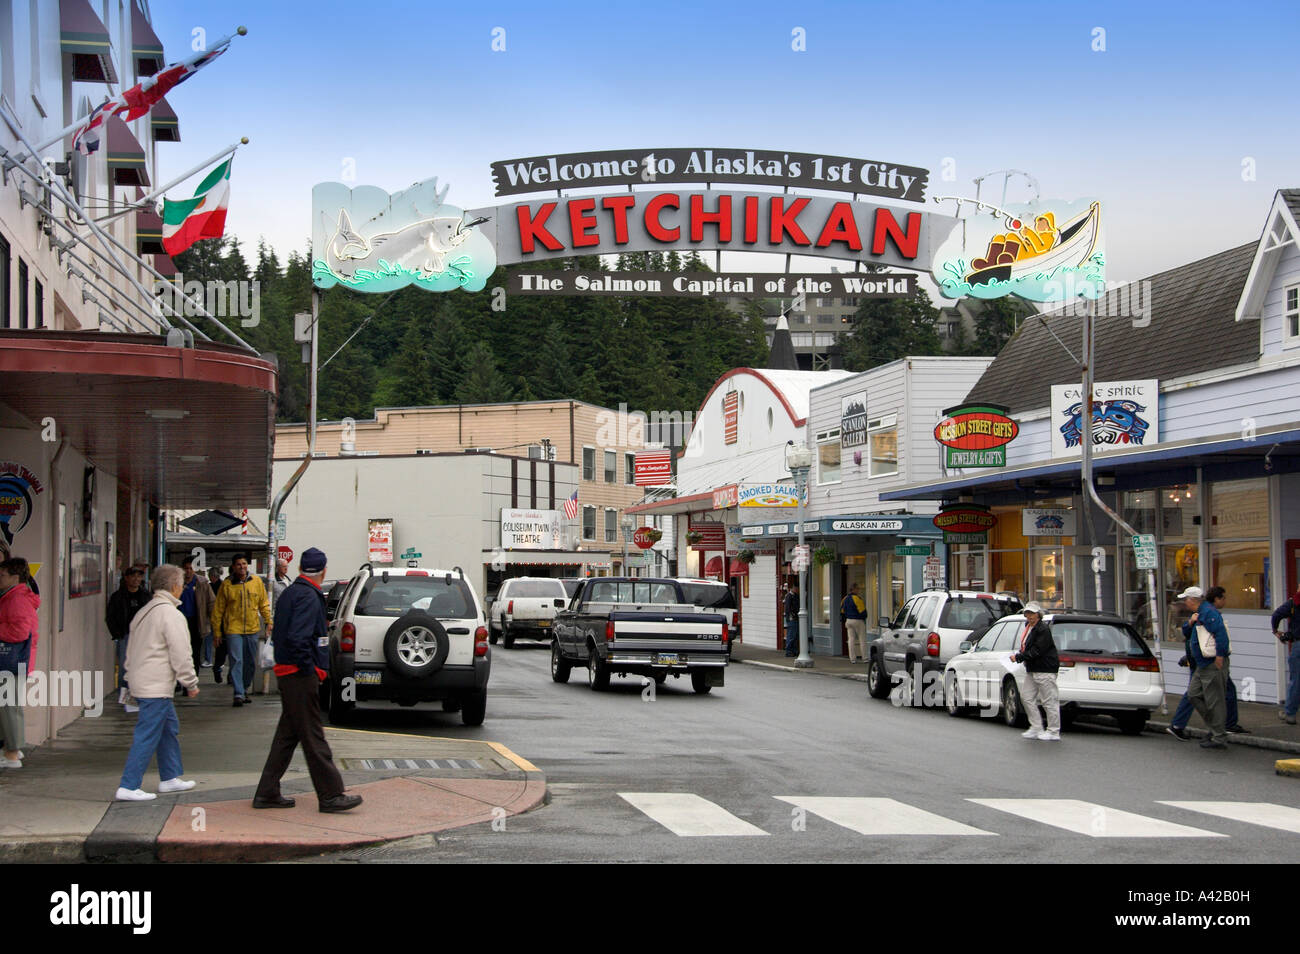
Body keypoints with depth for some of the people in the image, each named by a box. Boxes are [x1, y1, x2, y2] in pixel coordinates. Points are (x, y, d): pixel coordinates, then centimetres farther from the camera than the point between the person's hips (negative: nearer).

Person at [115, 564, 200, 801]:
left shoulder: (144, 612, 15)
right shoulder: (171, 614, -15)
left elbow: (131, 649, 20)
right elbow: (181, 655, -15)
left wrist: (132, 675, 25)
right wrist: (191, 684, -6)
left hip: (141, 681, 10)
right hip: (156, 686, -10)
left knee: (170, 727, 20)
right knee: (147, 736, -7)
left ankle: (170, 778, 27)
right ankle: (128, 786, -8)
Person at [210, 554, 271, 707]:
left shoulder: (257, 581, 4)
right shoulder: (226, 585, -3)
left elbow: (264, 603, 12)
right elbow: (218, 609, 2)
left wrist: (268, 621, 3)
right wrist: (217, 631, 1)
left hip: (252, 629, 3)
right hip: (233, 629, -3)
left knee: (251, 663, 11)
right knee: (236, 661, -11)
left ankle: (245, 690, 28)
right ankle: (238, 694, -11)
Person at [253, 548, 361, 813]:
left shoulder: (290, 593, 16)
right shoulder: (308, 597, -15)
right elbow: (297, 638, -25)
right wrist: (310, 670, -17)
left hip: (287, 673, 10)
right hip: (300, 675, -10)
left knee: (287, 735, 14)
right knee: (313, 737, -5)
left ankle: (267, 793, 16)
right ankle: (330, 795, -1)